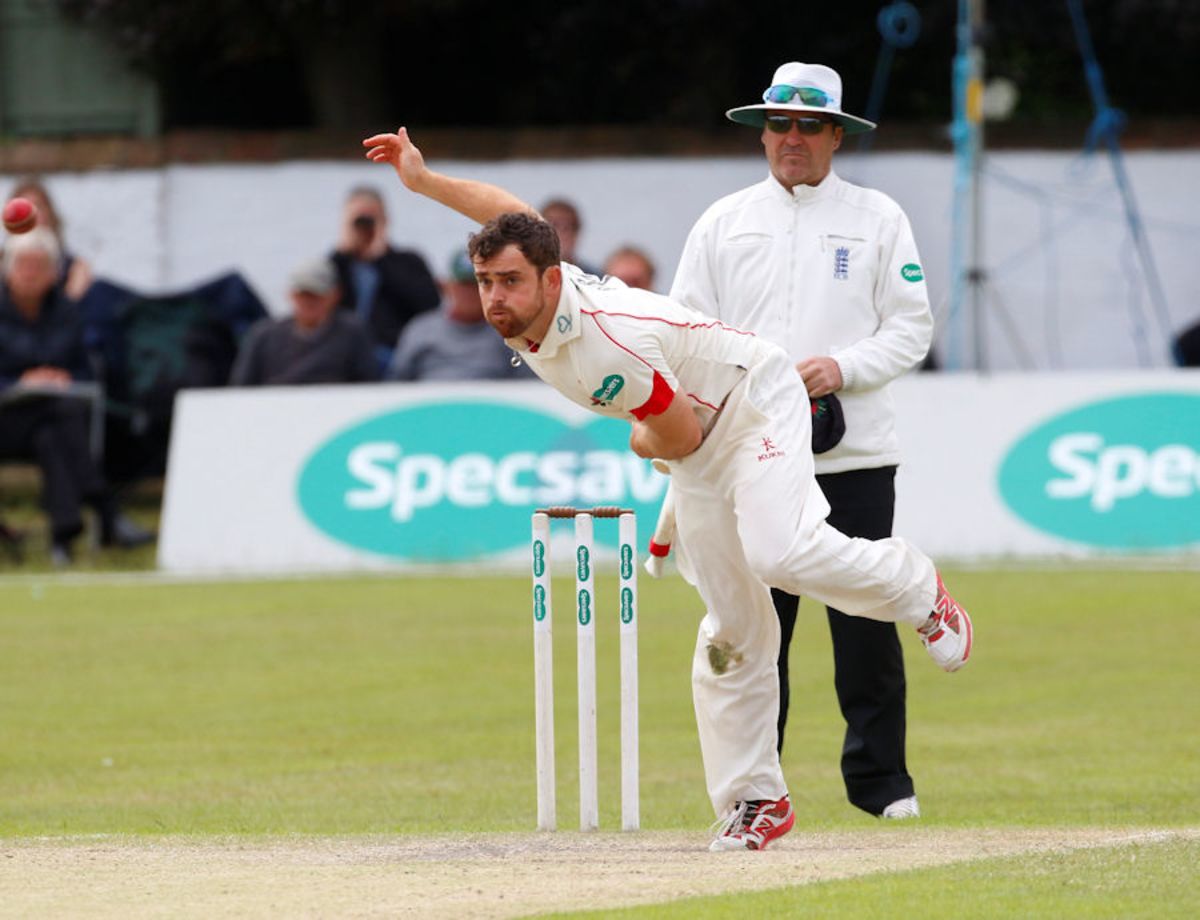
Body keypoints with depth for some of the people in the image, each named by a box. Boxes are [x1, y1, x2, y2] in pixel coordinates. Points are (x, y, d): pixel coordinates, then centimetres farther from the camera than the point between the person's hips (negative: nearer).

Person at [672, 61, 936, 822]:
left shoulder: (878, 219, 8)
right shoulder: (723, 224, 12)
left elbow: (911, 329, 4)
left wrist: (843, 368, -12)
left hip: (856, 454, -1)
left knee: (866, 621, -3)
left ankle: (880, 780, 7)